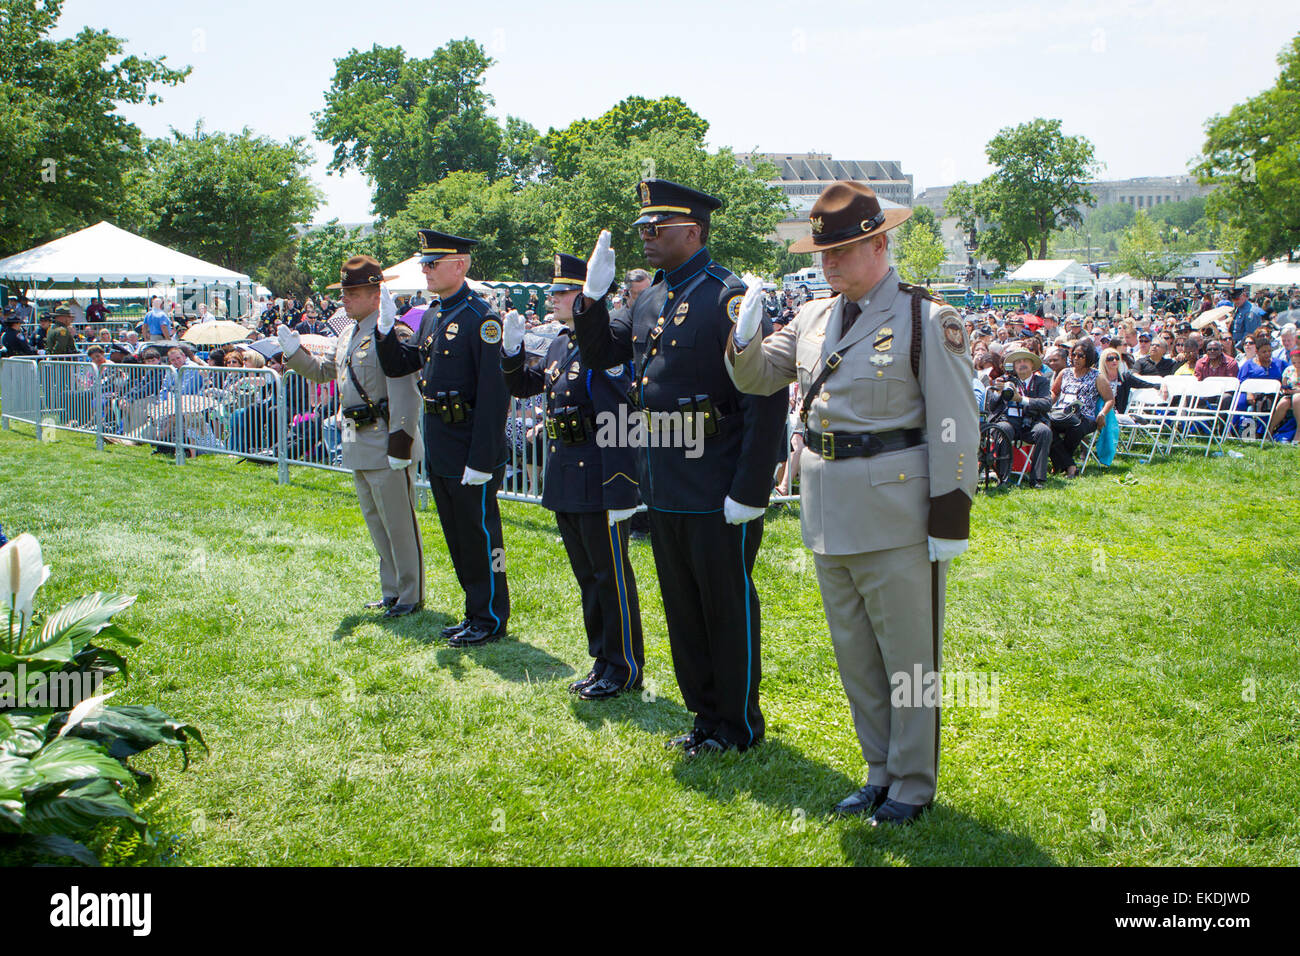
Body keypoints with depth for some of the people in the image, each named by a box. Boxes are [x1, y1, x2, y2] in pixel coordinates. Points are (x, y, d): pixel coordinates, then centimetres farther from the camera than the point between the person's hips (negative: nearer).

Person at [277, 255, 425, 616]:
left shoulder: (391, 334, -16)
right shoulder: (349, 336, 13)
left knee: (399, 523, -1)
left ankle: (411, 595, 10)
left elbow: (405, 395, -21)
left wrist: (400, 445, -23)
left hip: (387, 448, -10)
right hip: (359, 447, 10)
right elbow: (325, 371, 27)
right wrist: (295, 353, 9)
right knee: (376, 522, 16)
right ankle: (391, 592, 27)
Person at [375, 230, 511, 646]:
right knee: (457, 536, 16)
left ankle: (491, 619, 13)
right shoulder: (431, 317, 12)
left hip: (472, 449, -9)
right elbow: (398, 366, 17)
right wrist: (386, 330, -2)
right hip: (438, 449, 9)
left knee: (480, 535, 1)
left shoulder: (482, 318, -16)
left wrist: (481, 458, -23)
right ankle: (476, 612, 28)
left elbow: (494, 393, -21)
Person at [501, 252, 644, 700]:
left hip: (598, 480, -9)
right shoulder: (558, 346, 12)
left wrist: (620, 492, -24)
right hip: (564, 478, 9)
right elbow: (523, 386, 25)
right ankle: (602, 659, 27)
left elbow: (620, 423, -21)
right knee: (587, 575, 16)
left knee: (611, 575, 1)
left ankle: (625, 668, 12)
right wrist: (512, 347, 6)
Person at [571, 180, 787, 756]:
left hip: (717, 493, -8)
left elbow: (768, 399, -19)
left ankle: (738, 726, 20)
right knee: (683, 608, 17)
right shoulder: (649, 303, 10)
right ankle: (705, 713, 31)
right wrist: (593, 295, 3)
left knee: (729, 610, 6)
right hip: (664, 491, 8)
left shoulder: (730, 299, -15)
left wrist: (750, 491, -20)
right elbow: (600, 354, 21)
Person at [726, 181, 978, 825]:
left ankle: (913, 784, 20)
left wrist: (950, 517, -14)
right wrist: (745, 338, -8)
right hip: (829, 516, 7)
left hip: (895, 514, -6)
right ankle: (880, 772, 31)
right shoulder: (813, 318, 9)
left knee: (908, 653, 5)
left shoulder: (927, 319, -9)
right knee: (854, 652, 16)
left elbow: (953, 426, -11)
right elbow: (756, 377, 15)